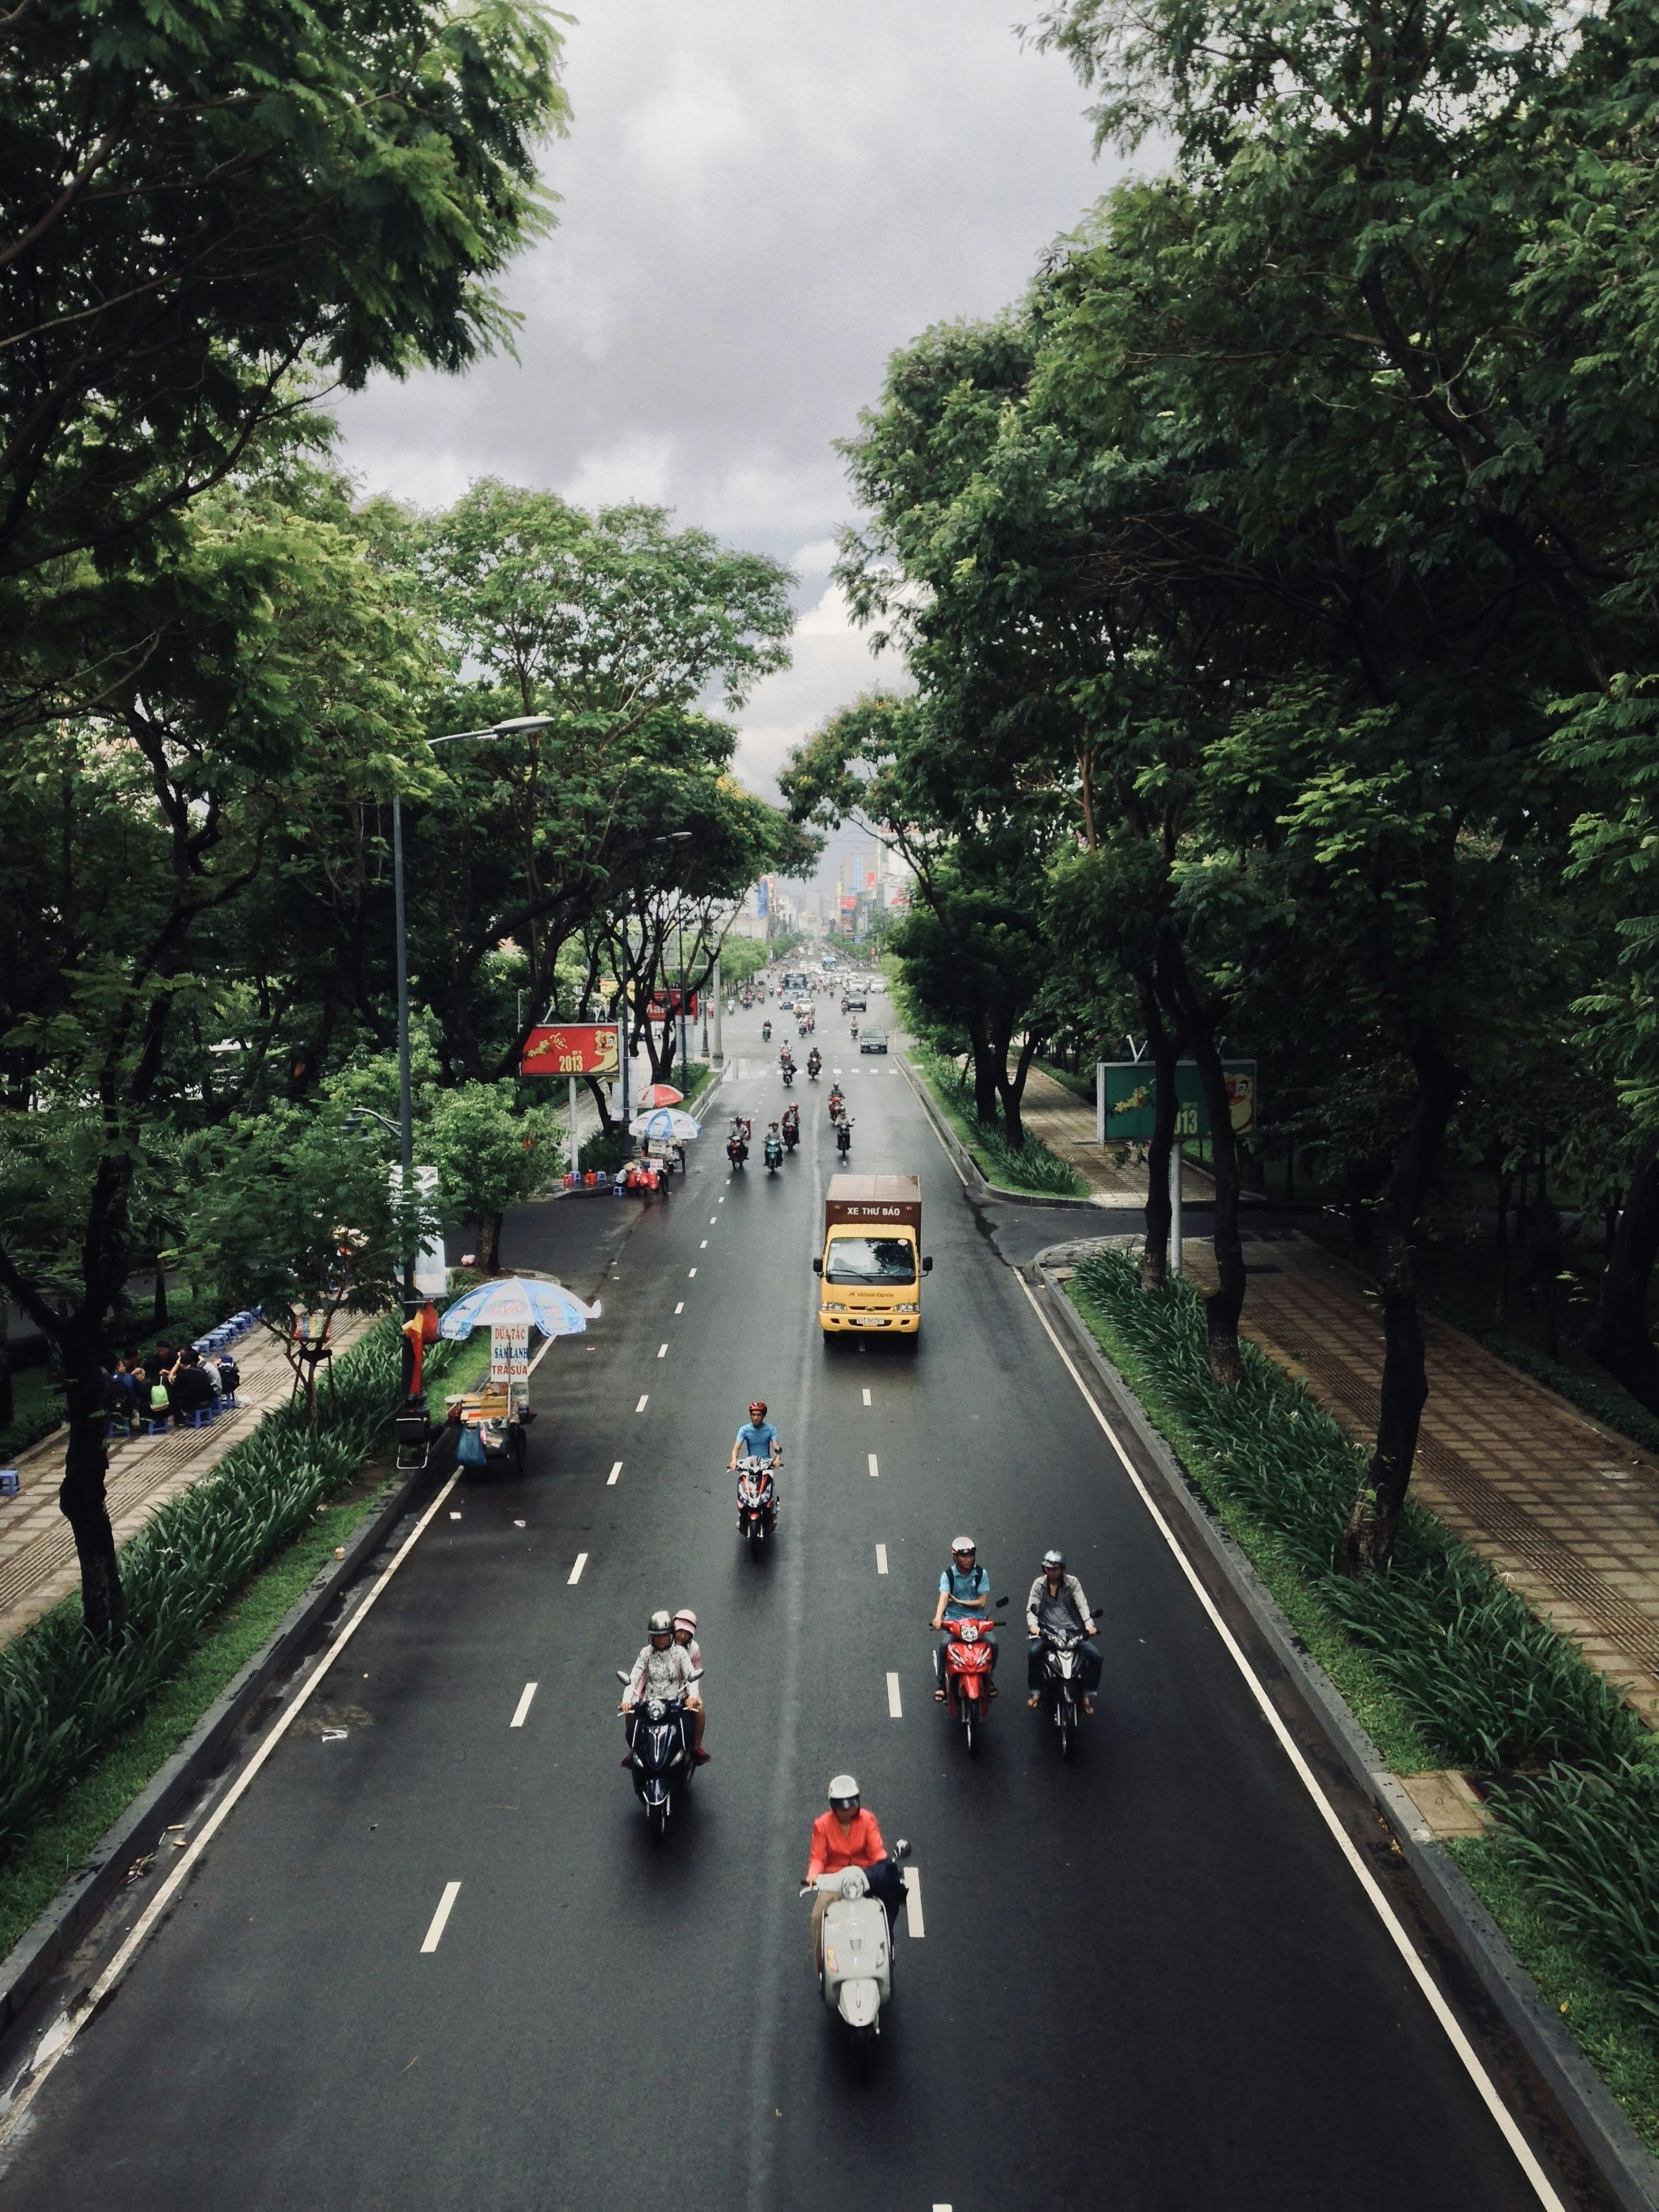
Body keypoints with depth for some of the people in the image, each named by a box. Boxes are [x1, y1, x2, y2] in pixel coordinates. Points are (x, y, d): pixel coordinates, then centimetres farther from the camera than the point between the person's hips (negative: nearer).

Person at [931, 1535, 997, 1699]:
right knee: (943, 1645, -27)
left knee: (992, 1643, -21)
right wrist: (938, 1616, -38)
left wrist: (958, 1601, -9)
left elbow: (982, 1602, -4)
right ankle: (942, 1684, -11)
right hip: (954, 1619, -1)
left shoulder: (981, 1574, 1)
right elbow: (944, 1597, -19)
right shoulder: (948, 1575, -3)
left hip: (977, 1619, 1)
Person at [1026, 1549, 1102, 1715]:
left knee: (1095, 1656, -20)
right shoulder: (1039, 1584, 7)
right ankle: (1036, 1692, -11)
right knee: (1033, 1652, -31)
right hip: (1047, 1630, 0)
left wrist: (1089, 1624, -24)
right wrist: (1033, 1625, -21)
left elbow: (1082, 1605, -7)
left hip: (1072, 1630, 1)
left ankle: (1088, 1694, 0)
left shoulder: (1072, 1583, 5)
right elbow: (1031, 1608, 0)